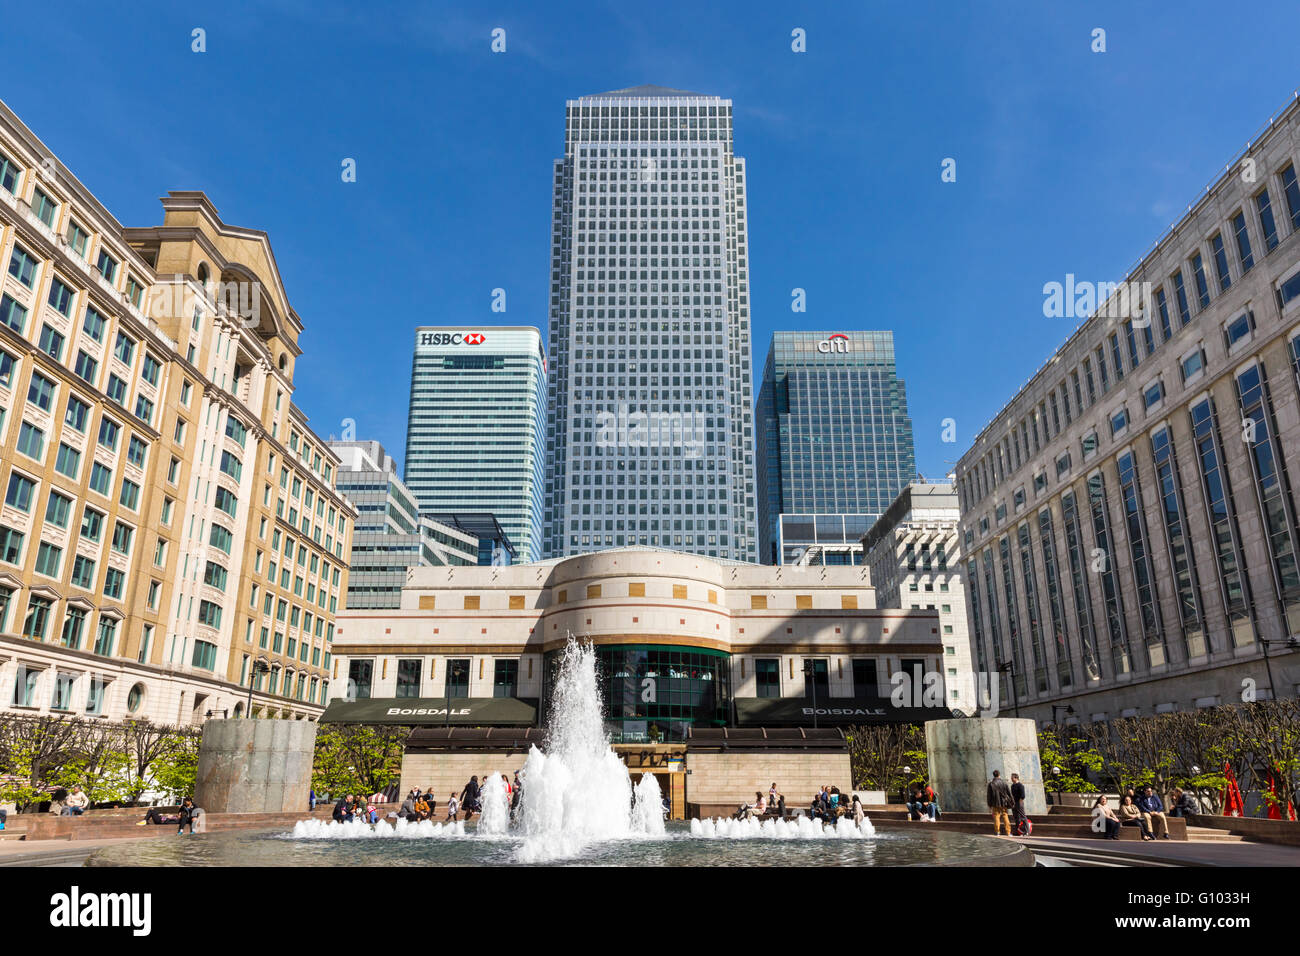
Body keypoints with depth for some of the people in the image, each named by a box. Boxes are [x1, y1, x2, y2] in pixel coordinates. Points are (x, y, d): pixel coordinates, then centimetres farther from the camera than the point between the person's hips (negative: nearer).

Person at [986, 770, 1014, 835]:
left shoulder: (991, 784, -5)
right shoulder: (1004, 782, -3)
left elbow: (989, 795, -3)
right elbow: (1009, 793, 1)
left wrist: (989, 805, 4)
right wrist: (1012, 802, 12)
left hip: (995, 803, -1)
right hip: (1004, 803, 1)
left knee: (996, 817, 5)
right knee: (1005, 816, 9)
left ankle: (997, 832, 6)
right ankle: (1008, 832, 8)